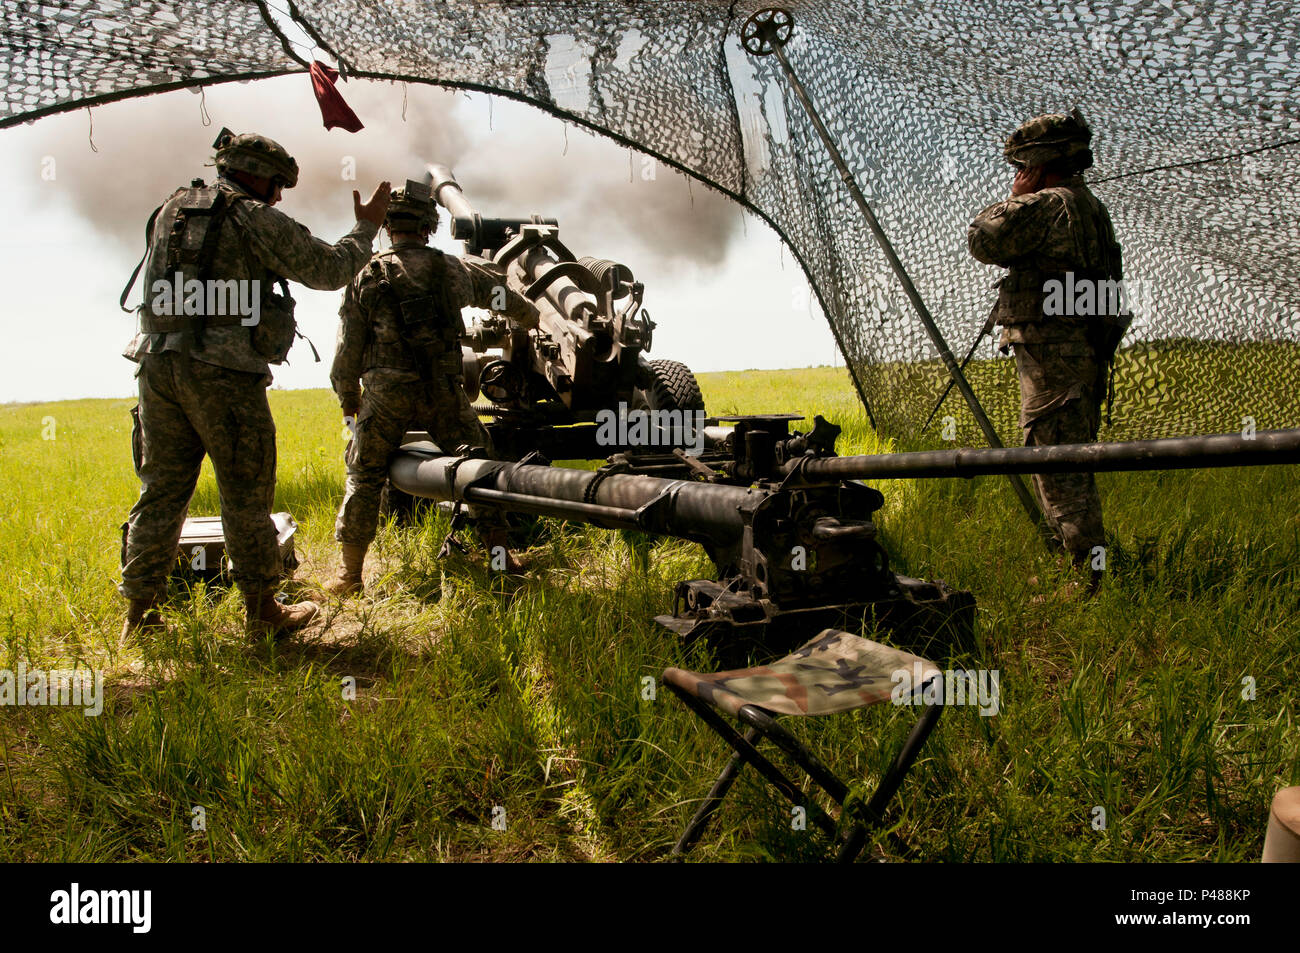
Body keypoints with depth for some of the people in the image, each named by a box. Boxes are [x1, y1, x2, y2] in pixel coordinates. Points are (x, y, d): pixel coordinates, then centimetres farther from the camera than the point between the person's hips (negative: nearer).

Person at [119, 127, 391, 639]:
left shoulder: (169, 212, 17)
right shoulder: (257, 220, -3)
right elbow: (330, 269, 0)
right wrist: (366, 228, 16)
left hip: (158, 364, 6)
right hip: (223, 373, -6)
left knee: (161, 489, 12)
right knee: (246, 495, 3)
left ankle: (138, 610, 16)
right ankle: (262, 610, 12)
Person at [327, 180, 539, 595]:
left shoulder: (367, 276, 0)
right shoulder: (451, 269, 6)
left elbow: (348, 348, 0)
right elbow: (501, 294, 22)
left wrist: (347, 400, 14)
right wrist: (533, 318, 42)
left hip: (386, 394, 0)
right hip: (444, 391, 1)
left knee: (363, 478, 12)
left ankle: (349, 575, 16)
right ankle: (502, 556, 13)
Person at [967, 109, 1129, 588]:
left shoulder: (1045, 205, -14)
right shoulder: (1092, 207, 17)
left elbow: (983, 240, -10)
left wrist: (1014, 197, 2)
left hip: (1051, 353, -10)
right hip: (1088, 349, 10)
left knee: (1057, 465, -7)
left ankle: (1089, 572, -6)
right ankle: (1092, 557, 28)